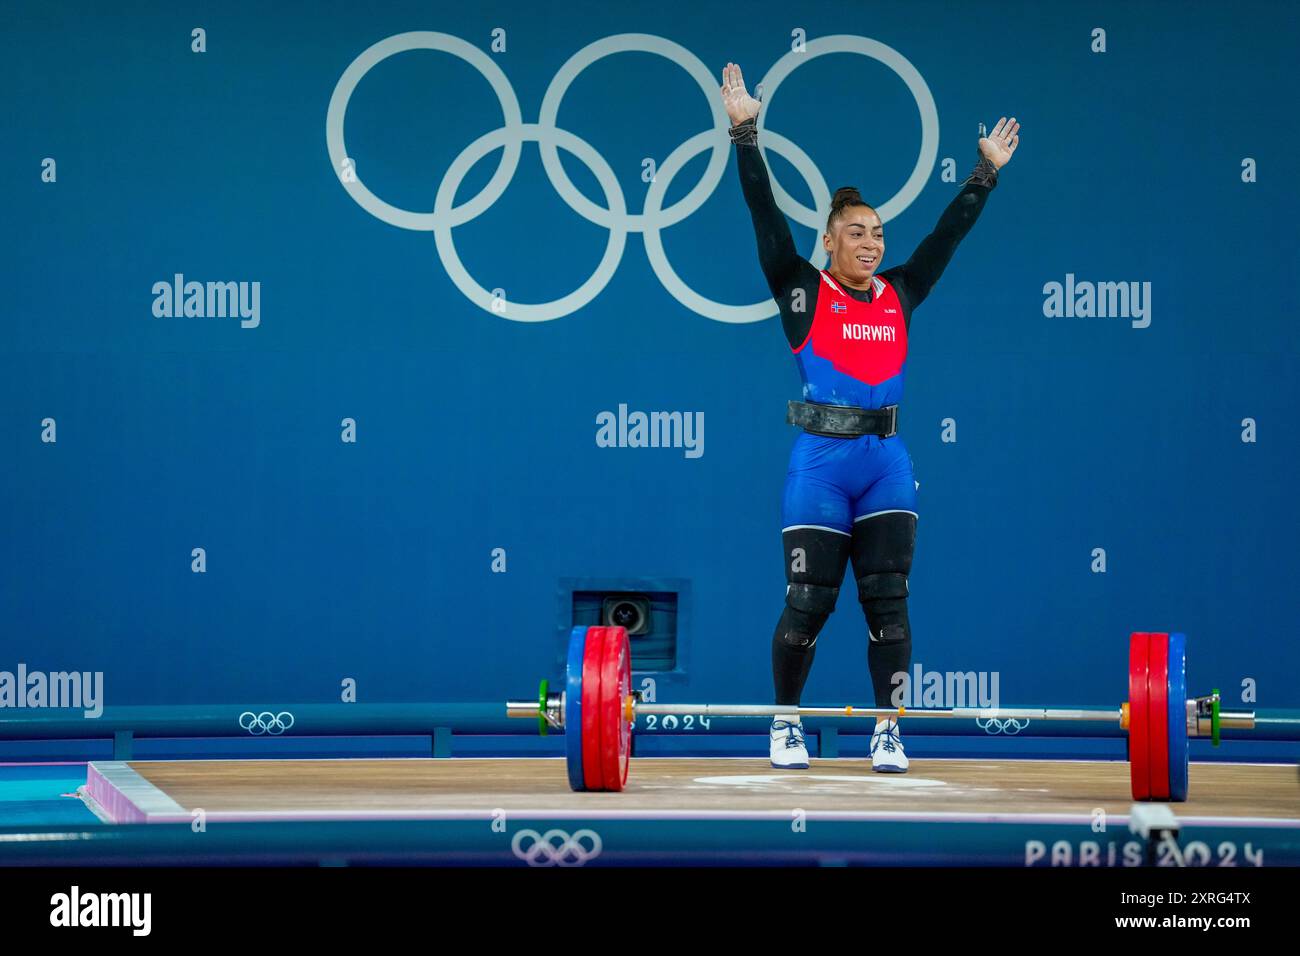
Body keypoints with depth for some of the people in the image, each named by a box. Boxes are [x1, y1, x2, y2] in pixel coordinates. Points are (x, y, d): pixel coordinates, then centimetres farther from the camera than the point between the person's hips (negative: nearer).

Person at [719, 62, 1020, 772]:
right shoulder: (801, 289, 2)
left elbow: (949, 232, 17)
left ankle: (888, 733, 5)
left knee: (888, 599, 0)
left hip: (886, 461, 3)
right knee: (808, 603, 0)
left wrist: (986, 173, 17)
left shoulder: (900, 295, 11)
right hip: (820, 460, -3)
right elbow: (764, 212, -4)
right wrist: (745, 134, -10)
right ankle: (786, 725, 17)